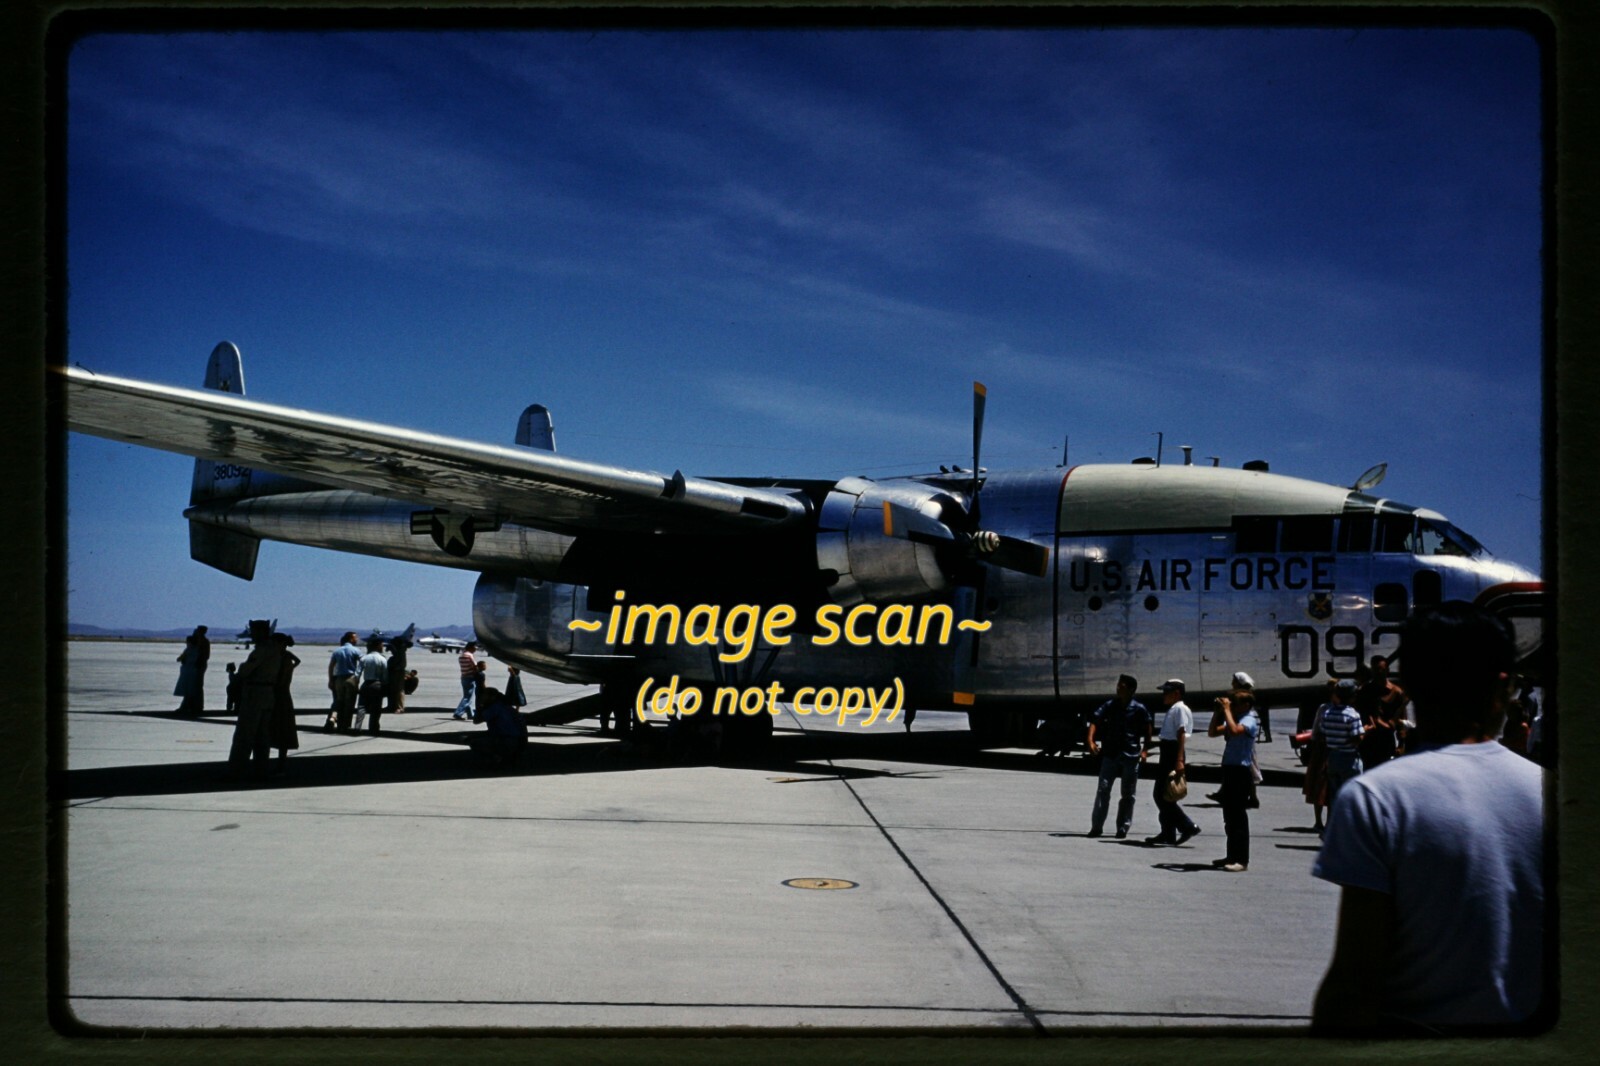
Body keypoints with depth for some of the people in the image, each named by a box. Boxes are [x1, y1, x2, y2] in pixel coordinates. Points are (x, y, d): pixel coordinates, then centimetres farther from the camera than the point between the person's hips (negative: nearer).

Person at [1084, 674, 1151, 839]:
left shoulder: (1139, 709, -3)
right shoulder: (1110, 706, 2)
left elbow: (1147, 731, 5)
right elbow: (1095, 720, -6)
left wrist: (1144, 750, -4)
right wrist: (1090, 740, -21)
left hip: (1131, 756, -1)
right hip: (1110, 754, 1)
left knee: (1128, 794, 6)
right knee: (1103, 790, -4)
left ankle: (1123, 827, 14)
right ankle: (1096, 826, -1)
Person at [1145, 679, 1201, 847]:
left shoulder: (1180, 709, -12)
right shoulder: (1172, 709, 19)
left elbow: (1181, 735, -20)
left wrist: (1179, 760, -27)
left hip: (1173, 755, -11)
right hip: (1167, 754, 11)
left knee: (1163, 796, -11)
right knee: (1161, 795, 11)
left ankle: (1188, 826, -9)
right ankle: (1167, 833, 14)